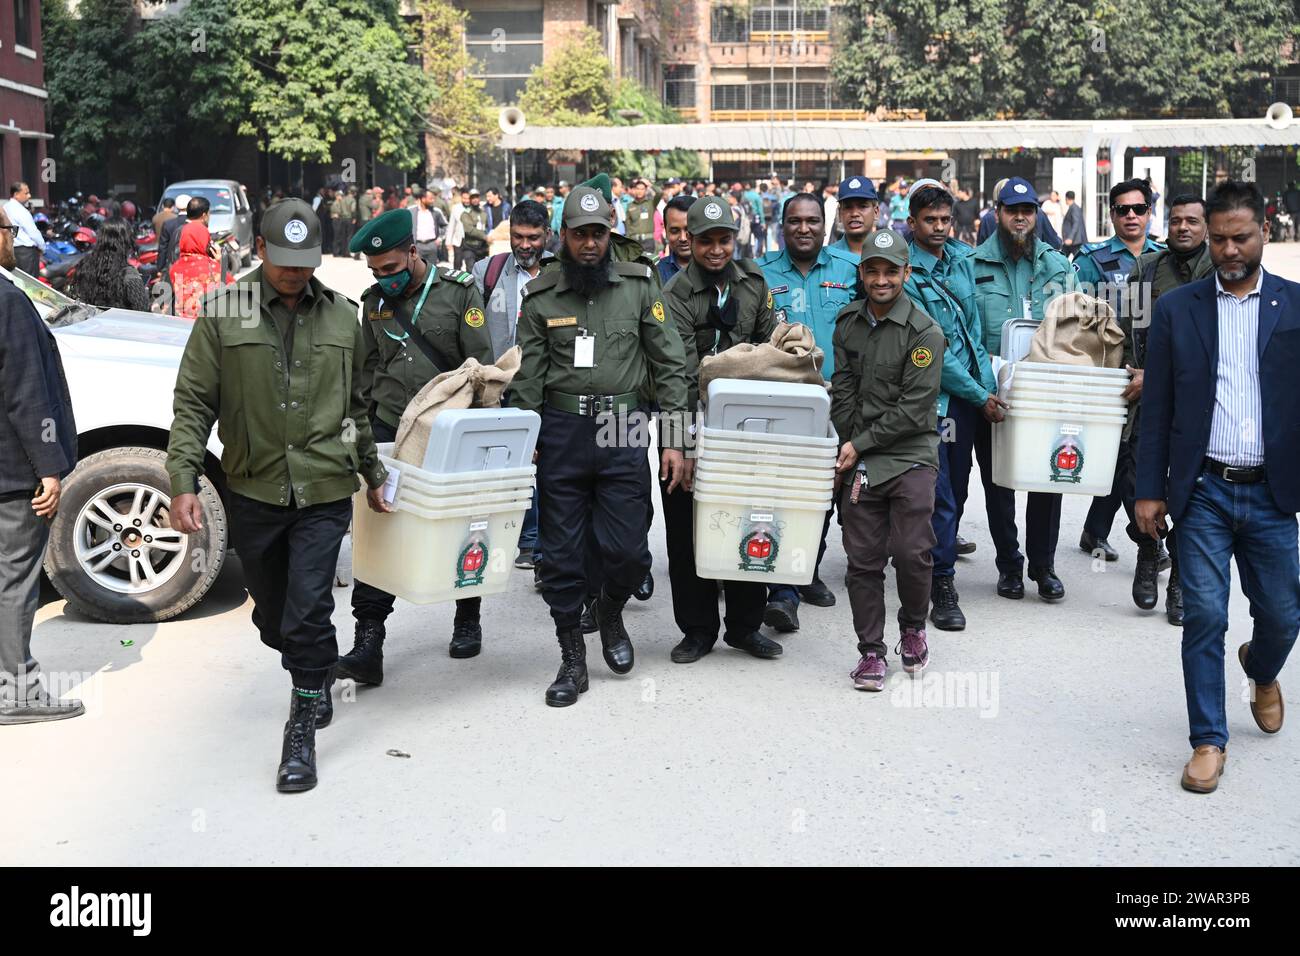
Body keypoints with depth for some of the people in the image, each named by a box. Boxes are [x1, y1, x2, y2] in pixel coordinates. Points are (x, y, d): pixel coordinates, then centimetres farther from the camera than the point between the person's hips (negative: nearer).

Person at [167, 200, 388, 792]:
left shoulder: (340, 316, 6)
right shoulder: (224, 312, -1)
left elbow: (357, 405, 16)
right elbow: (193, 403, -1)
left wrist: (373, 474, 19)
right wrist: (183, 482, -10)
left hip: (324, 493, 0)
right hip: (253, 492, 1)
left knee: (308, 611, -8)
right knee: (271, 615, 14)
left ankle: (302, 730, 4)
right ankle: (315, 679, 43)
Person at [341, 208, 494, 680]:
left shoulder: (459, 292, -4)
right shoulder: (375, 301, 8)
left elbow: (483, 366, -5)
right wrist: (363, 425, 11)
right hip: (389, 430, 3)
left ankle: (468, 619, 31)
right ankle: (368, 642, -5)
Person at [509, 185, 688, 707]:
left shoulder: (640, 285, 3)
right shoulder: (541, 296, 5)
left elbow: (669, 365, 2)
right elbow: (527, 380, 6)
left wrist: (674, 440, -3)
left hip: (623, 434, -1)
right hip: (561, 433, 1)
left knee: (628, 553, -2)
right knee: (561, 555, 5)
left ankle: (610, 613, 32)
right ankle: (573, 660, 20)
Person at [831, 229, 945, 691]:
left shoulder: (924, 332, -8)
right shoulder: (848, 321, 9)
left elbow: (914, 409, -11)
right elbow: (842, 390, 9)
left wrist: (860, 445, -10)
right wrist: (848, 448, -1)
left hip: (910, 456, -4)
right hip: (859, 459, 4)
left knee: (911, 552, -8)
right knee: (863, 559, 3)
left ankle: (912, 628, 20)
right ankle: (871, 651, 14)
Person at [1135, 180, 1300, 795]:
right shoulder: (1176, 309, 3)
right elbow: (1157, 409, 4)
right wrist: (1149, 490, 0)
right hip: (1202, 491, -1)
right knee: (1204, 617, -1)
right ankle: (1209, 740, 13)